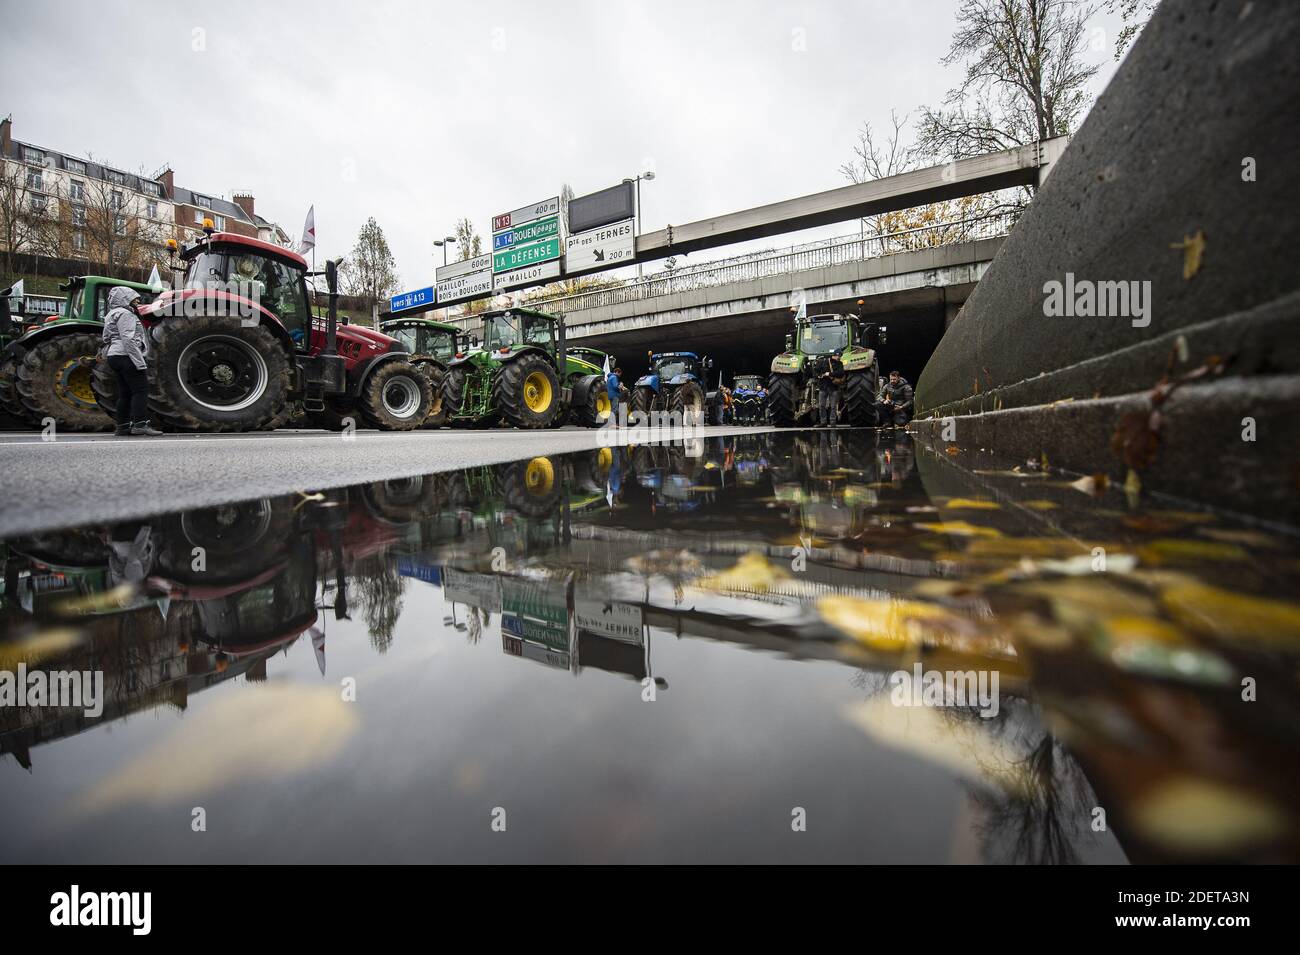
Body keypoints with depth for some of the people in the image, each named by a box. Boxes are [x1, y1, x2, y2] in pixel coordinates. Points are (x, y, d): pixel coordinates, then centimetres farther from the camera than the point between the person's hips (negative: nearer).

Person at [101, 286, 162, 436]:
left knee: (125, 393, 10)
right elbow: (128, 339, -19)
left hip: (113, 356, 10)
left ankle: (123, 427, 9)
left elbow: (106, 339, 27)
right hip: (126, 356, -10)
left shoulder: (111, 315, 24)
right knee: (140, 390, -12)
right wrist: (140, 362, -22)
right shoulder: (124, 313, -8)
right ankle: (140, 425, -18)